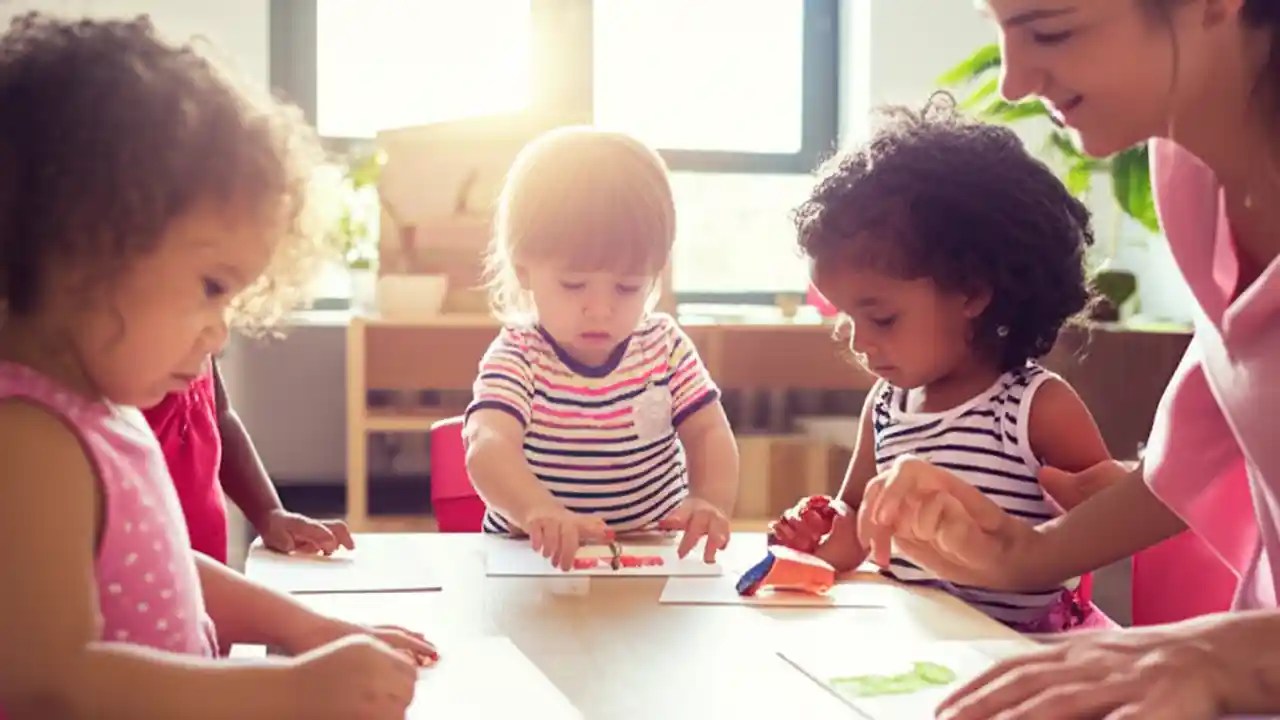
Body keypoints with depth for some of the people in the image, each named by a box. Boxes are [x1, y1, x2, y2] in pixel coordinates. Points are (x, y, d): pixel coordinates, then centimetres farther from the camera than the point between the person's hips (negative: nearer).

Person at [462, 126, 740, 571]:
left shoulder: (666, 347, 1)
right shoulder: (516, 359, -12)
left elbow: (708, 434, -1)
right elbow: (487, 447, -29)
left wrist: (711, 501, -25)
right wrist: (539, 511, -51)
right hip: (537, 561, -2)